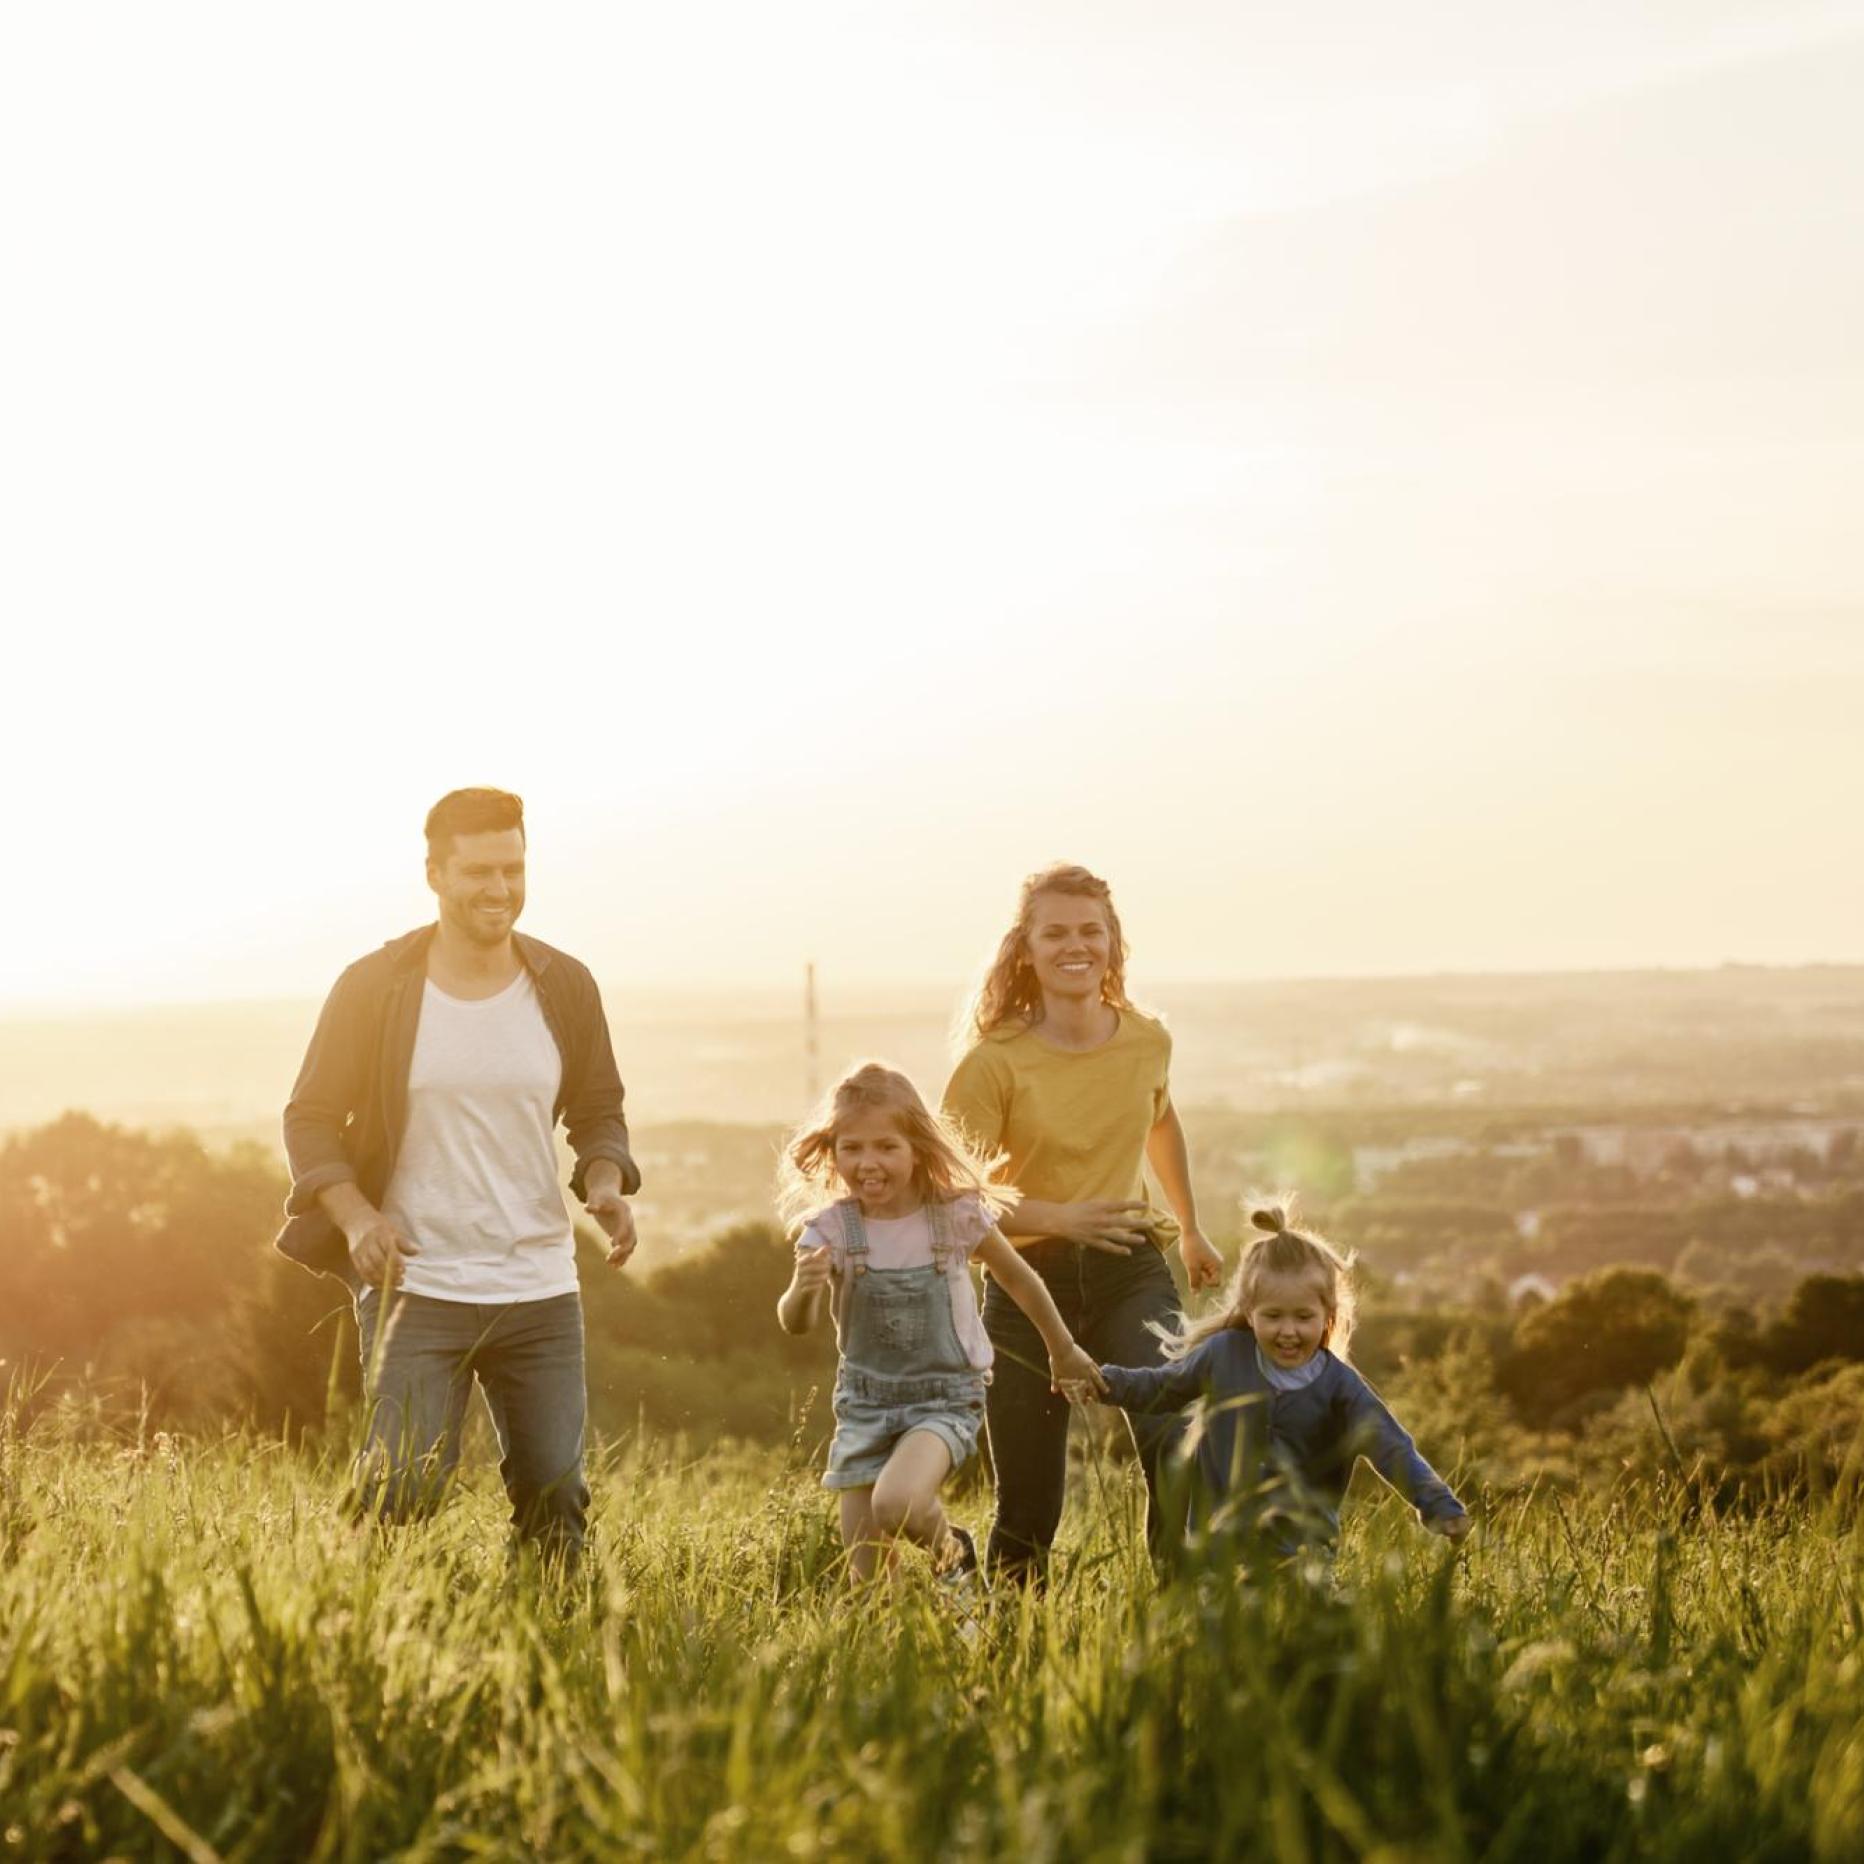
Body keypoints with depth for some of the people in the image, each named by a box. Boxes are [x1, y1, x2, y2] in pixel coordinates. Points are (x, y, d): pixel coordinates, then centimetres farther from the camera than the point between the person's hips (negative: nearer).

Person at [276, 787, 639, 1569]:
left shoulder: (563, 987, 3)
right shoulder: (374, 988, -4)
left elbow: (598, 1114, 14)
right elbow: (311, 1119, 1)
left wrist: (605, 1184, -7)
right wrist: (354, 1217, -16)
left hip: (540, 1290, 3)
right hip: (414, 1286, -3)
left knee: (556, 1503, 5)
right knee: (402, 1490, -11)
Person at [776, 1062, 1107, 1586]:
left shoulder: (957, 1216, -10)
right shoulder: (830, 1229, -9)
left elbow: (1017, 1279, 6)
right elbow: (795, 1324, -16)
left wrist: (1062, 1352, 17)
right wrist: (803, 1288, -39)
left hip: (945, 1399, -2)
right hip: (865, 1401, 2)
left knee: (896, 1504, -29)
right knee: (867, 1580, 1)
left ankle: (952, 1549, 3)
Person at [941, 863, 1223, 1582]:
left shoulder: (1146, 1042, 2)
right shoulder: (995, 1062, -10)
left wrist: (1190, 1230, 36)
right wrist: (1061, 1217, -28)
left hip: (1130, 1272, 2)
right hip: (1029, 1282, -2)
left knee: (1178, 1442, -26)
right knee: (1028, 1510, 3)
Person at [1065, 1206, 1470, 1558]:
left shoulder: (1339, 1385, -7)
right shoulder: (1225, 1353, -2)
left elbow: (1392, 1450, -11)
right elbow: (1163, 1387, 14)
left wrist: (1439, 1505, -23)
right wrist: (1106, 1381, 0)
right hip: (1219, 1533, 1)